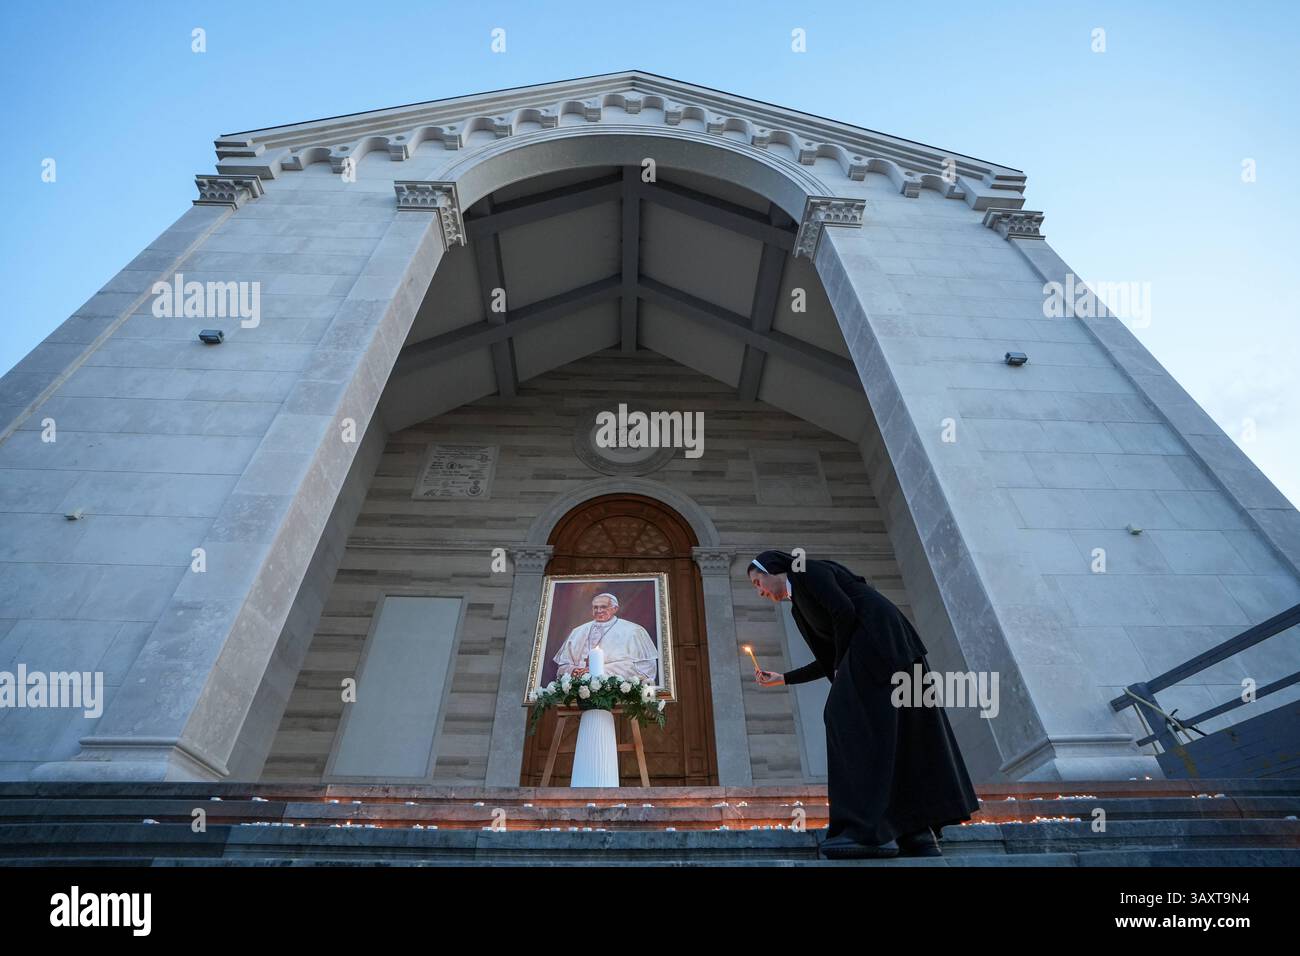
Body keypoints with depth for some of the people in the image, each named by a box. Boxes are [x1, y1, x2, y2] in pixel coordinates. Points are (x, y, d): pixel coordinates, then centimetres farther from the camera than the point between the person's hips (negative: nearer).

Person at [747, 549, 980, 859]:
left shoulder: (805, 570, 0)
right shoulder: (800, 605, 26)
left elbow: (844, 610, -13)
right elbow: (828, 662, 25)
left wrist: (842, 666, -4)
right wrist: (779, 679, 28)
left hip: (877, 639, -10)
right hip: (888, 647, 10)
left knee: (849, 720, -12)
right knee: (898, 734, 8)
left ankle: (871, 830, -15)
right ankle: (918, 831, 11)